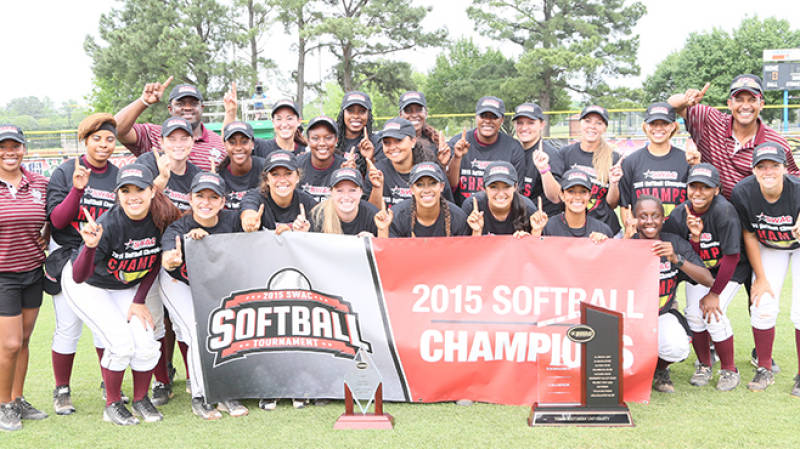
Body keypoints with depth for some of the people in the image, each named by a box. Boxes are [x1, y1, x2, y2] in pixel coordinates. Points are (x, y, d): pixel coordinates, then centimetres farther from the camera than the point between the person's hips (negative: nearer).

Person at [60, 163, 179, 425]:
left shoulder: (162, 219, -20)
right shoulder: (109, 224, -33)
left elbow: (154, 263, -2)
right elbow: (79, 277, -37)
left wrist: (139, 301, -6)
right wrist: (91, 246, -55)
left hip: (127, 287, 4)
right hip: (88, 286, -4)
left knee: (146, 344, -11)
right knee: (121, 343, -18)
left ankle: (141, 399, 15)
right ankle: (112, 405, 6)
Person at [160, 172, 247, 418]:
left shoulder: (232, 220, -22)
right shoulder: (178, 228, -31)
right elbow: (167, 257, -50)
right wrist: (171, 260, -73)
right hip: (179, 282, -3)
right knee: (199, 331, -20)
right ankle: (199, 396, -5)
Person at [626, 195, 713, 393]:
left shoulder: (676, 244, -4)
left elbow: (708, 280, -15)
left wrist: (676, 259, -31)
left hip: (663, 314, 1)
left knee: (678, 348, -29)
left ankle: (659, 370, 9)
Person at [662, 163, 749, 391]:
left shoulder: (724, 211, -29)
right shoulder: (678, 215, -17)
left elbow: (731, 257, -24)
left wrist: (714, 293, -19)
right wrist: (694, 237, -35)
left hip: (730, 270, -4)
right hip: (699, 270, 4)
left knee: (714, 313, -19)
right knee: (694, 312, -12)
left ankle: (729, 369, 3)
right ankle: (704, 366, 12)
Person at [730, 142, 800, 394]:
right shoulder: (742, 193, -25)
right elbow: (749, 236, -11)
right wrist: (761, 278, -7)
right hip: (768, 248, 2)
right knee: (762, 308, -7)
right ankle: (765, 370, 12)